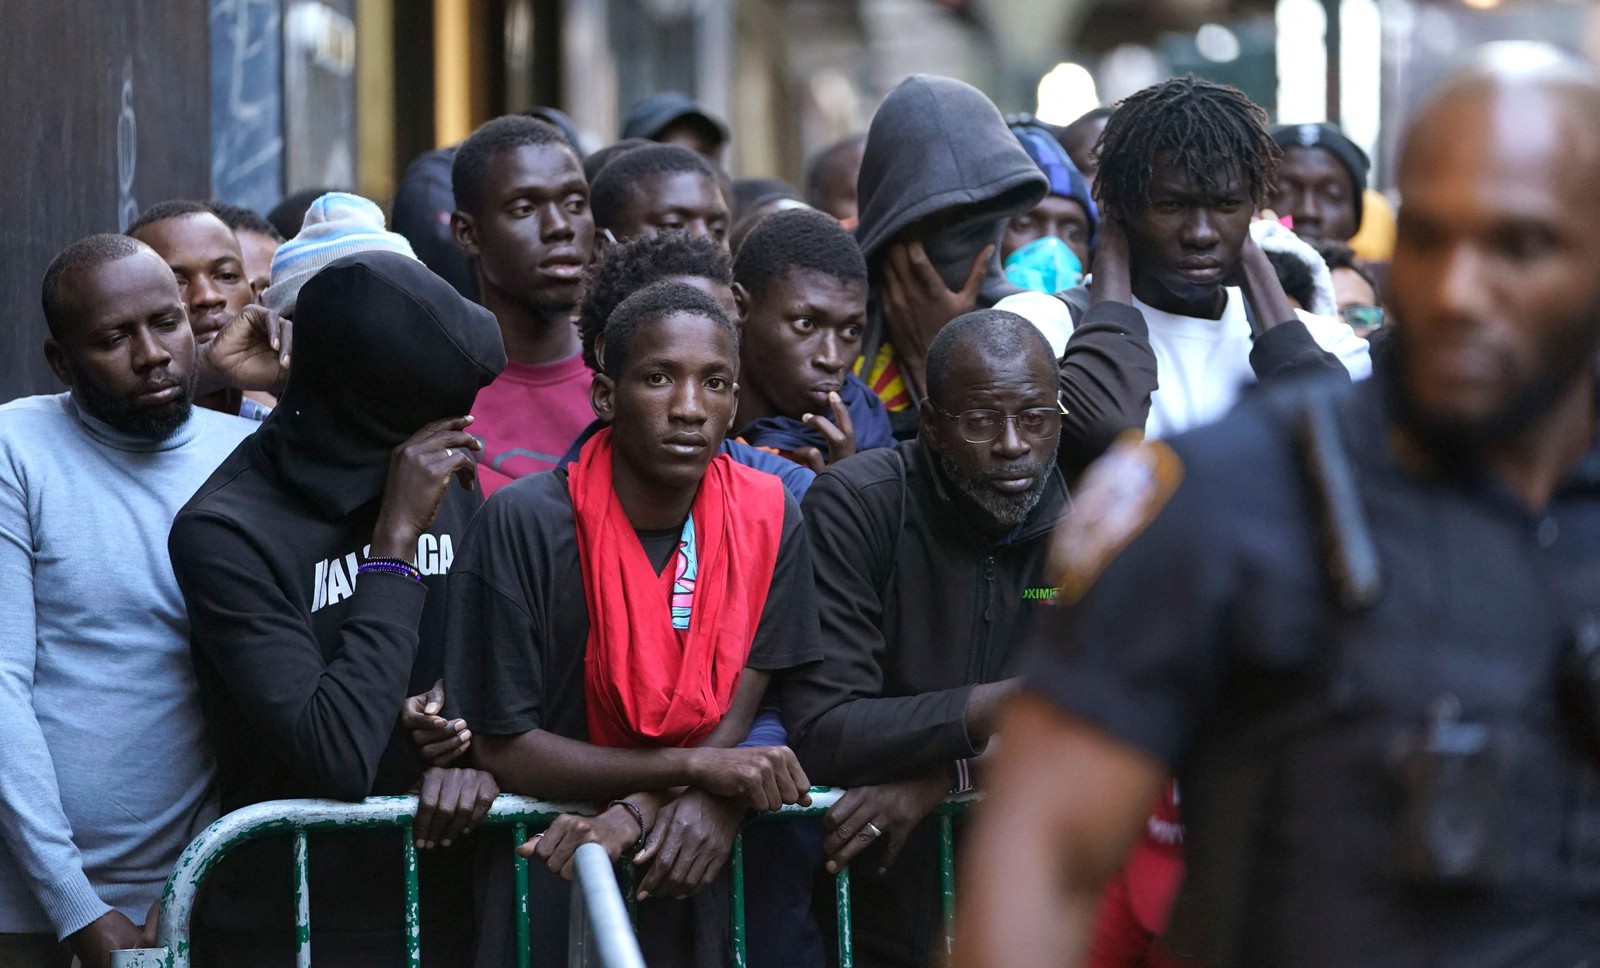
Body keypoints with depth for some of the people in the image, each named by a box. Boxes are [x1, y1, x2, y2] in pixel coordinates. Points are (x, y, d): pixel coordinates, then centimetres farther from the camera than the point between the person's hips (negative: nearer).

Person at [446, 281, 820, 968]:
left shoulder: (767, 519, 0)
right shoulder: (523, 523, -11)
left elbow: (734, 721, -1)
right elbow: (500, 747, -11)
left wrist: (636, 813, -19)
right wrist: (697, 767, -16)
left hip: (686, 880, 4)